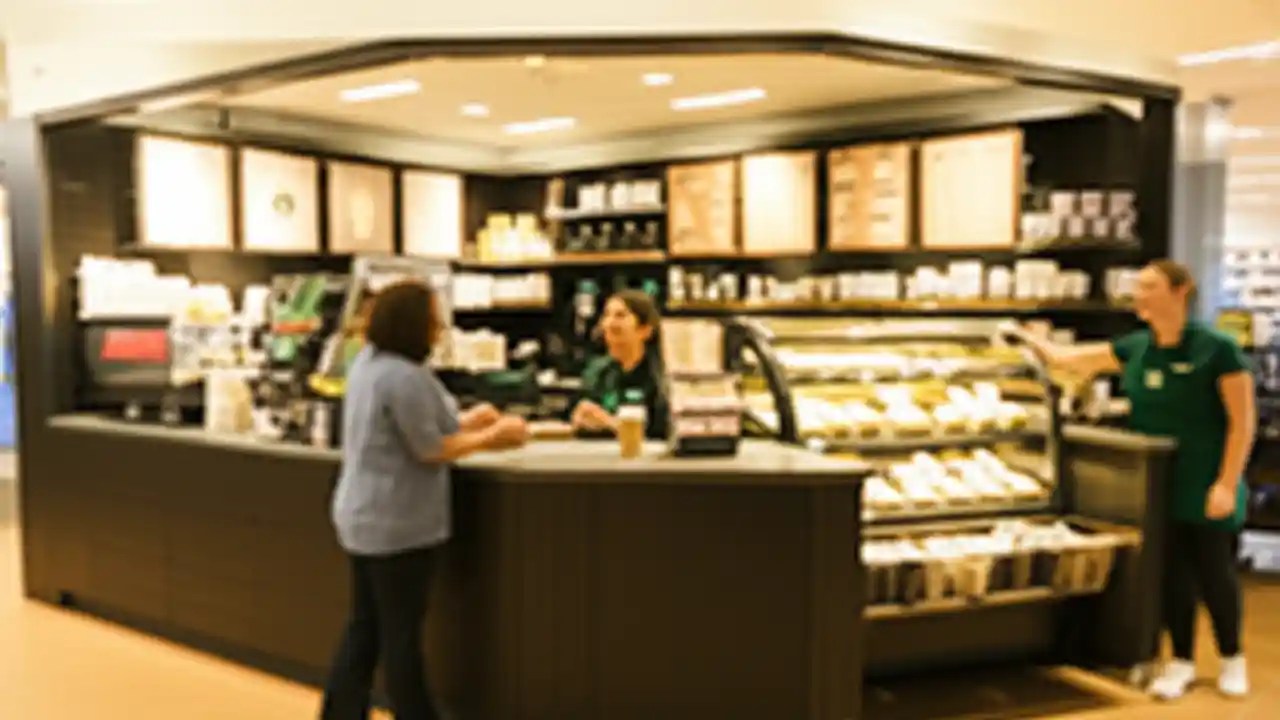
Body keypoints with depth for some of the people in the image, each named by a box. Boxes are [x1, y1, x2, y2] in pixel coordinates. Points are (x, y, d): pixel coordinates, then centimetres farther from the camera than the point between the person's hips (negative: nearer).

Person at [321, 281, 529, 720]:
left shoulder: (370, 360, 7)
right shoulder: (404, 377, -24)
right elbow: (429, 450, -19)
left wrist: (466, 422, 9)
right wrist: (493, 436, -9)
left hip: (366, 516, 9)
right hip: (396, 524, -9)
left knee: (365, 628, 16)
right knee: (401, 634, 4)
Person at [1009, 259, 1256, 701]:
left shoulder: (1216, 349, -13)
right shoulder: (1134, 349, 2)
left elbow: (1242, 421, -13)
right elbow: (1065, 359, 9)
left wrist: (1227, 483, -17)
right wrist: (1025, 339, 1)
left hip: (1206, 486, -4)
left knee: (1214, 573, 6)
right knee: (1172, 572, 8)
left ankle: (1232, 659, 28)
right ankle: (1181, 662, 21)